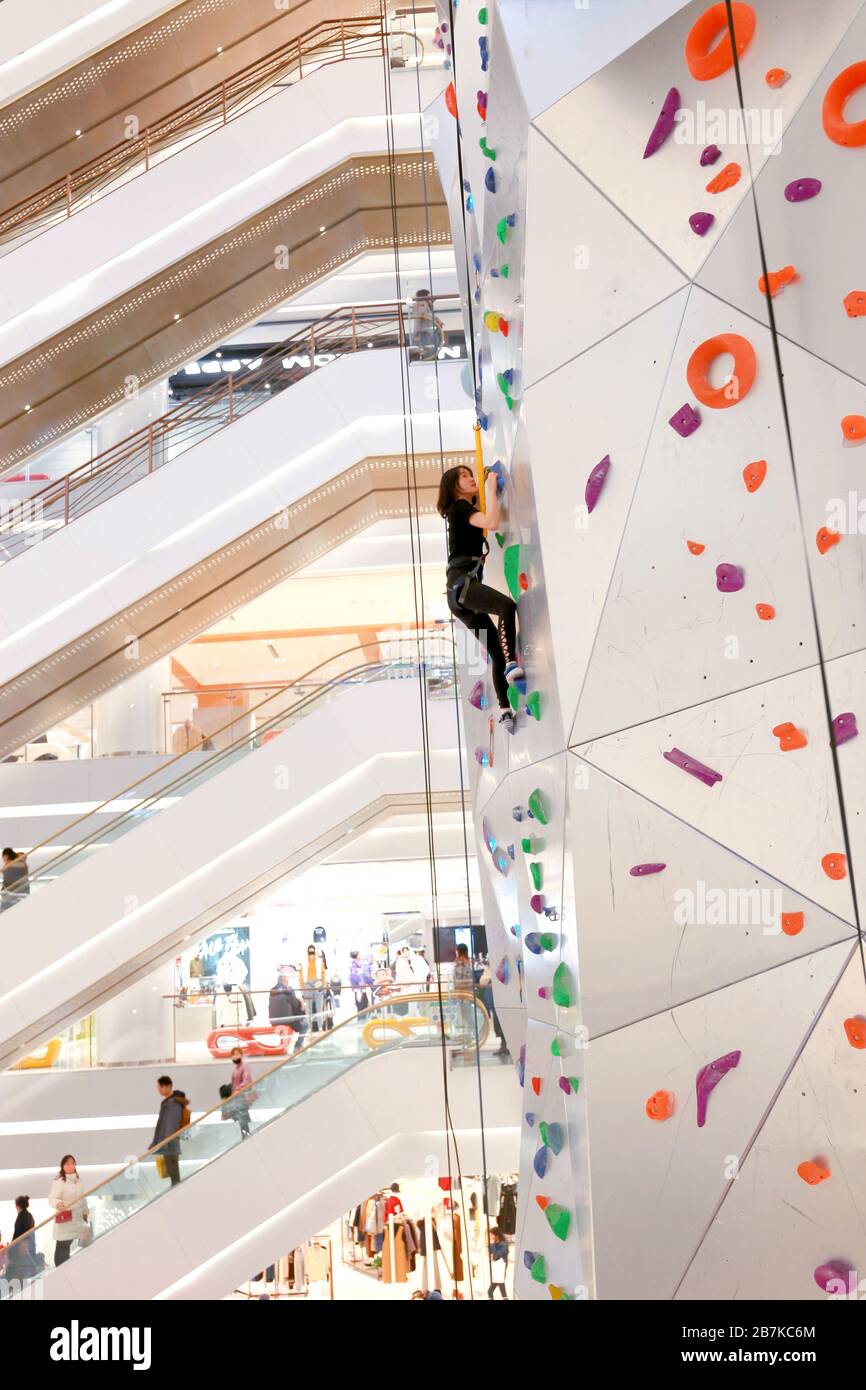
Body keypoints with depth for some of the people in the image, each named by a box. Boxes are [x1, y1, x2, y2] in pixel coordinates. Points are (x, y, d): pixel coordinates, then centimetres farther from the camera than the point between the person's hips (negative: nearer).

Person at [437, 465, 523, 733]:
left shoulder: (466, 510, 26)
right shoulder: (460, 506, -1)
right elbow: (493, 523, -18)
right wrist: (491, 487, -7)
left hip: (460, 590, 10)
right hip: (461, 582, -10)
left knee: (497, 652, 3)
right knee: (507, 605, -36)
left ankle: (505, 711, 0)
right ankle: (512, 665, -43)